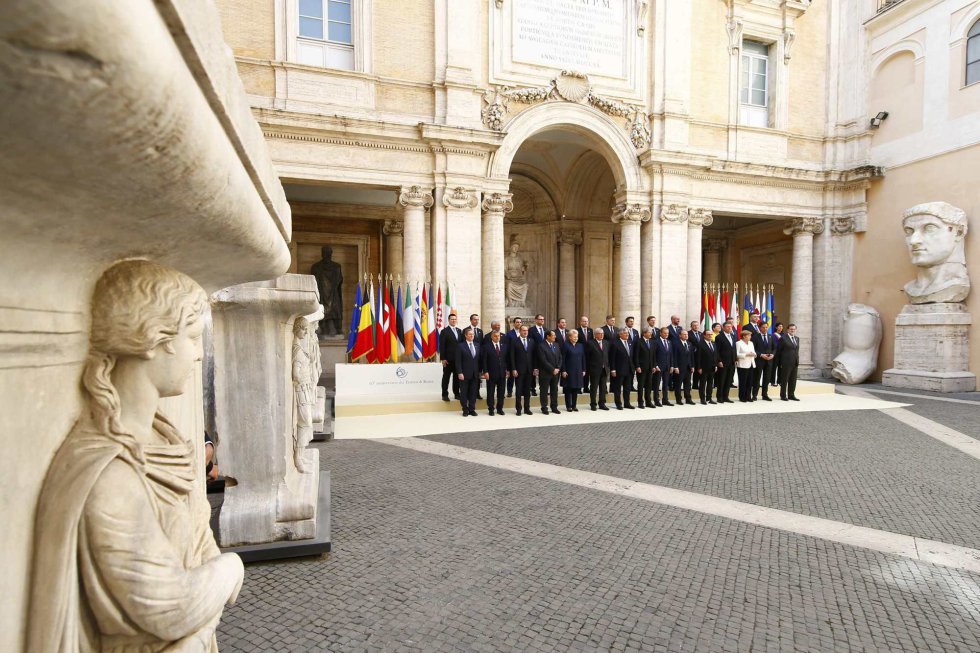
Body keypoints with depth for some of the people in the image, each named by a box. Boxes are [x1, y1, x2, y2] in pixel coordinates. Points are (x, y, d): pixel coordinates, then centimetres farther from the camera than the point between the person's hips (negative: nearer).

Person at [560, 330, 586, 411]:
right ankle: (568, 406, 10)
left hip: (578, 371, 5)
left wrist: (583, 370, 6)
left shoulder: (580, 346, 9)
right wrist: (563, 371, -13)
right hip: (568, 371, -4)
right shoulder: (566, 345, -6)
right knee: (568, 389, 2)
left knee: (576, 389, 8)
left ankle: (574, 405, 16)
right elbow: (562, 359, -8)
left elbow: (583, 358, 11)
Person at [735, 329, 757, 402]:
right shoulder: (738, 343, -4)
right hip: (743, 365, -6)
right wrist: (746, 355, -18)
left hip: (751, 365, 7)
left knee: (750, 382, 6)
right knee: (742, 382, -3)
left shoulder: (751, 343, 18)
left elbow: (753, 352, 21)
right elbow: (736, 354, -12)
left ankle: (748, 396, 13)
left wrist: (753, 354, -2)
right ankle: (742, 397, 4)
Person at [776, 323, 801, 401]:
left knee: (793, 380, 10)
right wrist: (780, 363, -6)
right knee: (784, 380, 1)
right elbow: (778, 351, -5)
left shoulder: (797, 338, 13)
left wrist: (797, 361, 9)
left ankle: (791, 395, 19)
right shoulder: (783, 338, -6)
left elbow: (797, 350, 16)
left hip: (795, 363, 6)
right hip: (786, 363, -6)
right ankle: (783, 395, 9)